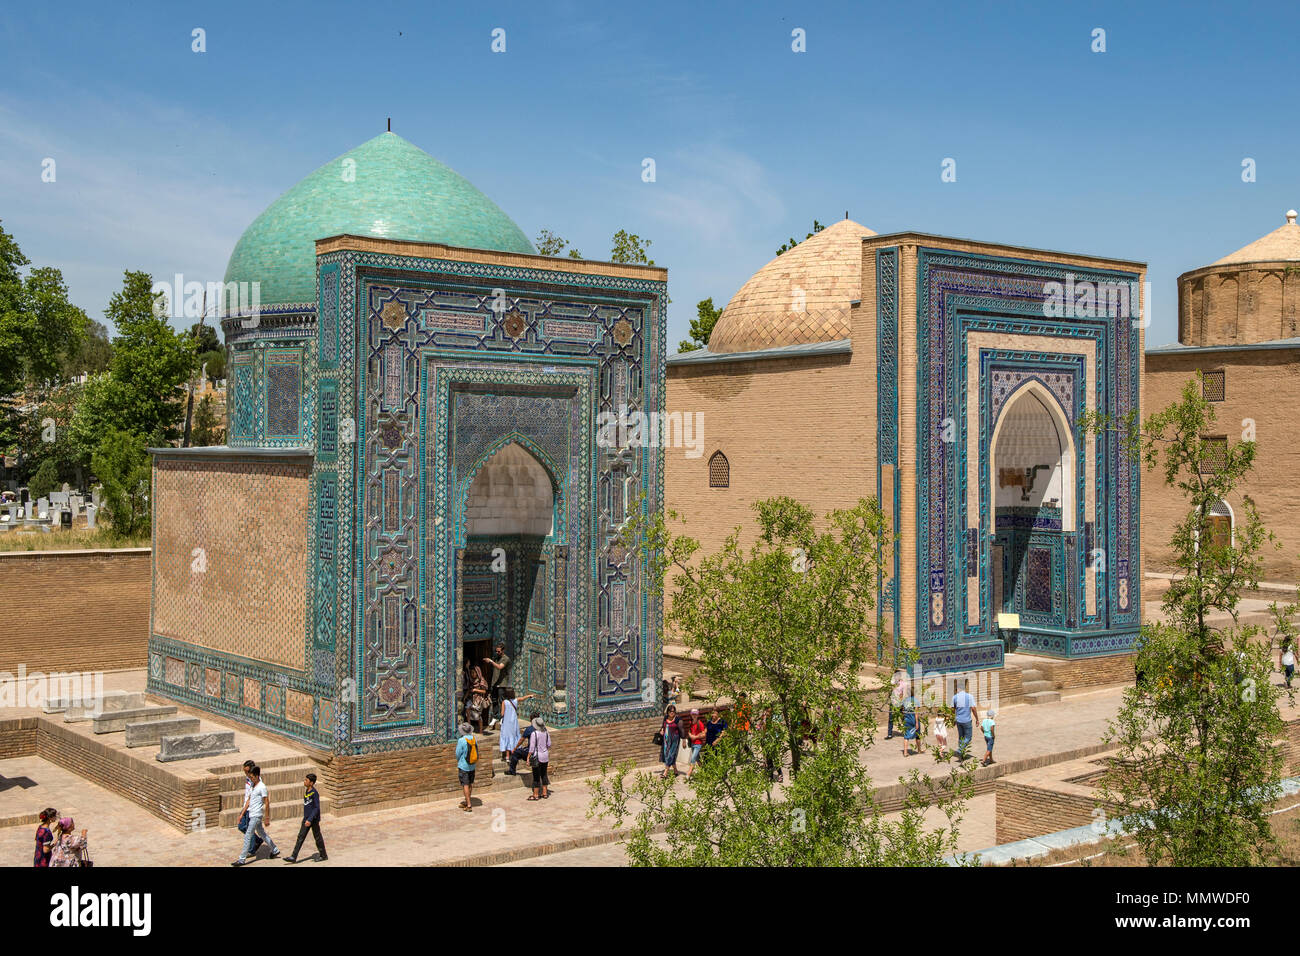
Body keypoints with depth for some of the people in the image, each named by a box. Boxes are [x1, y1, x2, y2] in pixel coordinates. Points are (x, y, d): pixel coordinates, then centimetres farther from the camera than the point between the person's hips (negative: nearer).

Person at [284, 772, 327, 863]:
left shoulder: (314, 793, -18)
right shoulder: (307, 791, 7)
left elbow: (317, 808, -20)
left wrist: (310, 819, -26)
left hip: (313, 819, -8)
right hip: (306, 819, 8)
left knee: (317, 837, 6)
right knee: (300, 837, 3)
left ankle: (323, 855, 21)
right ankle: (293, 857, 1)